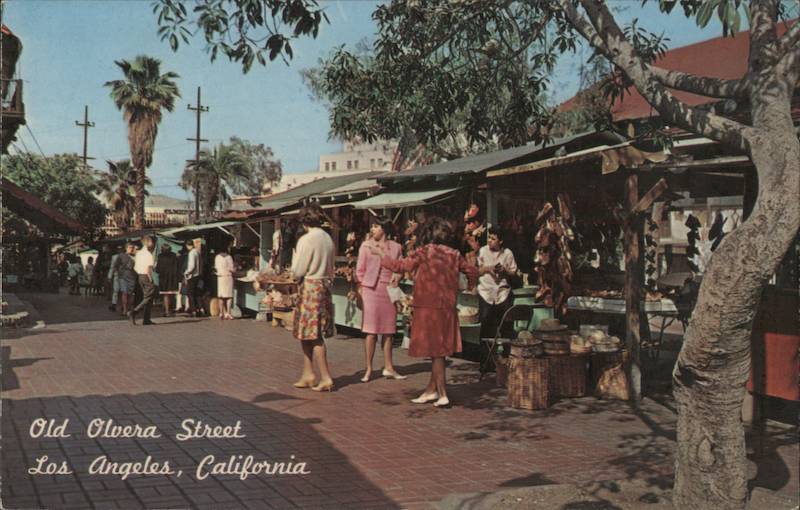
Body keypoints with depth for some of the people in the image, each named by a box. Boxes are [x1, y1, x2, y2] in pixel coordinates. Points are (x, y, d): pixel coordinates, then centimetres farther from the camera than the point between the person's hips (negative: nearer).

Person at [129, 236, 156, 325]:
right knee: (148, 298, -4)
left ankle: (146, 320, 13)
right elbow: (148, 269, -23)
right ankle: (133, 312, -17)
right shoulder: (149, 255, -15)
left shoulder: (138, 253, 10)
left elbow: (135, 267, 12)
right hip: (146, 277, -9)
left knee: (145, 297, 13)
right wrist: (150, 279, -14)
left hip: (140, 277, 9)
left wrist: (139, 275, 17)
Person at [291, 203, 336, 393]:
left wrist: (294, 257, 7)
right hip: (325, 286, 8)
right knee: (306, 334, 14)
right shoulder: (328, 238, 9)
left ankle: (326, 378, -3)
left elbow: (298, 271, -9)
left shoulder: (306, 239, -14)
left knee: (313, 335, -3)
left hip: (311, 288, -8)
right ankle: (307, 375, 18)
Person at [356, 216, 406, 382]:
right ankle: (368, 369, 5)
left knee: (389, 331, 9)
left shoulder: (396, 247, 7)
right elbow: (360, 270, 4)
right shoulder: (366, 246, 2)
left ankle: (388, 367, 19)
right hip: (371, 290, -3)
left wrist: (396, 276, -7)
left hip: (389, 291, 3)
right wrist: (363, 288, -2)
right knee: (371, 331, -2)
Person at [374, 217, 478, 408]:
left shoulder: (424, 252, -9)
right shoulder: (454, 254, 4)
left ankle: (442, 394, -1)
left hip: (428, 307, -5)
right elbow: (472, 270, 10)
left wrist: (380, 254, 10)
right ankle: (431, 390, 22)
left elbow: (399, 265, -6)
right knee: (439, 350, 12)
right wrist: (470, 285, 31)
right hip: (448, 308, 5)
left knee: (436, 351, -1)